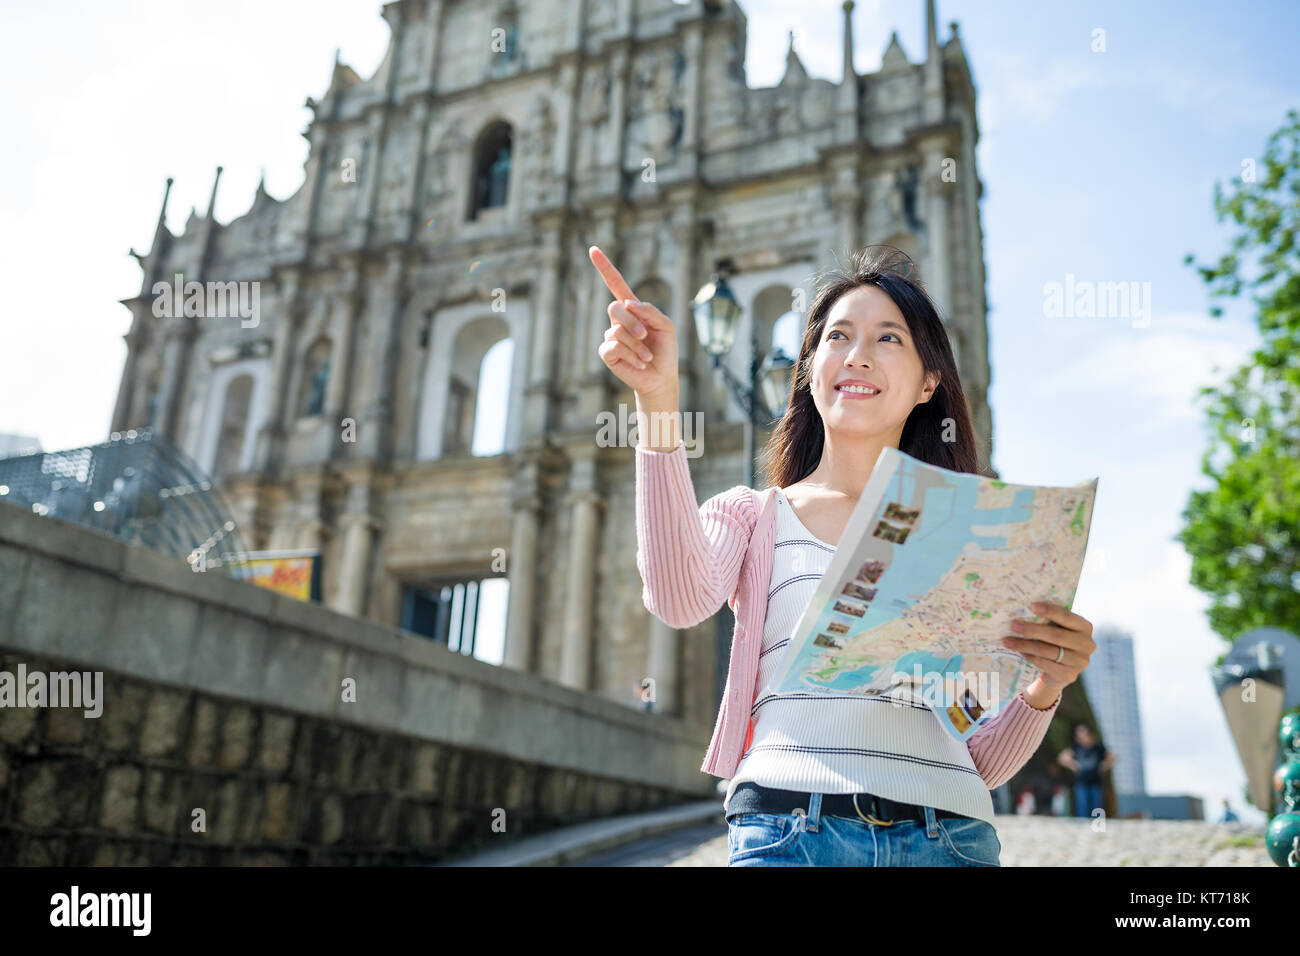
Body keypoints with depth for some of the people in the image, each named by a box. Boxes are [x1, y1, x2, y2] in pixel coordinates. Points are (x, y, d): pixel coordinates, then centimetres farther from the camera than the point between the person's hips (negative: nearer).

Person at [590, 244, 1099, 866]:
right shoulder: (751, 513, 11)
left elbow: (982, 761, 13)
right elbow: (679, 599, -14)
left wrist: (1045, 688, -8)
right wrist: (658, 401, -20)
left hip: (950, 834, 2)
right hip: (790, 829, -2)